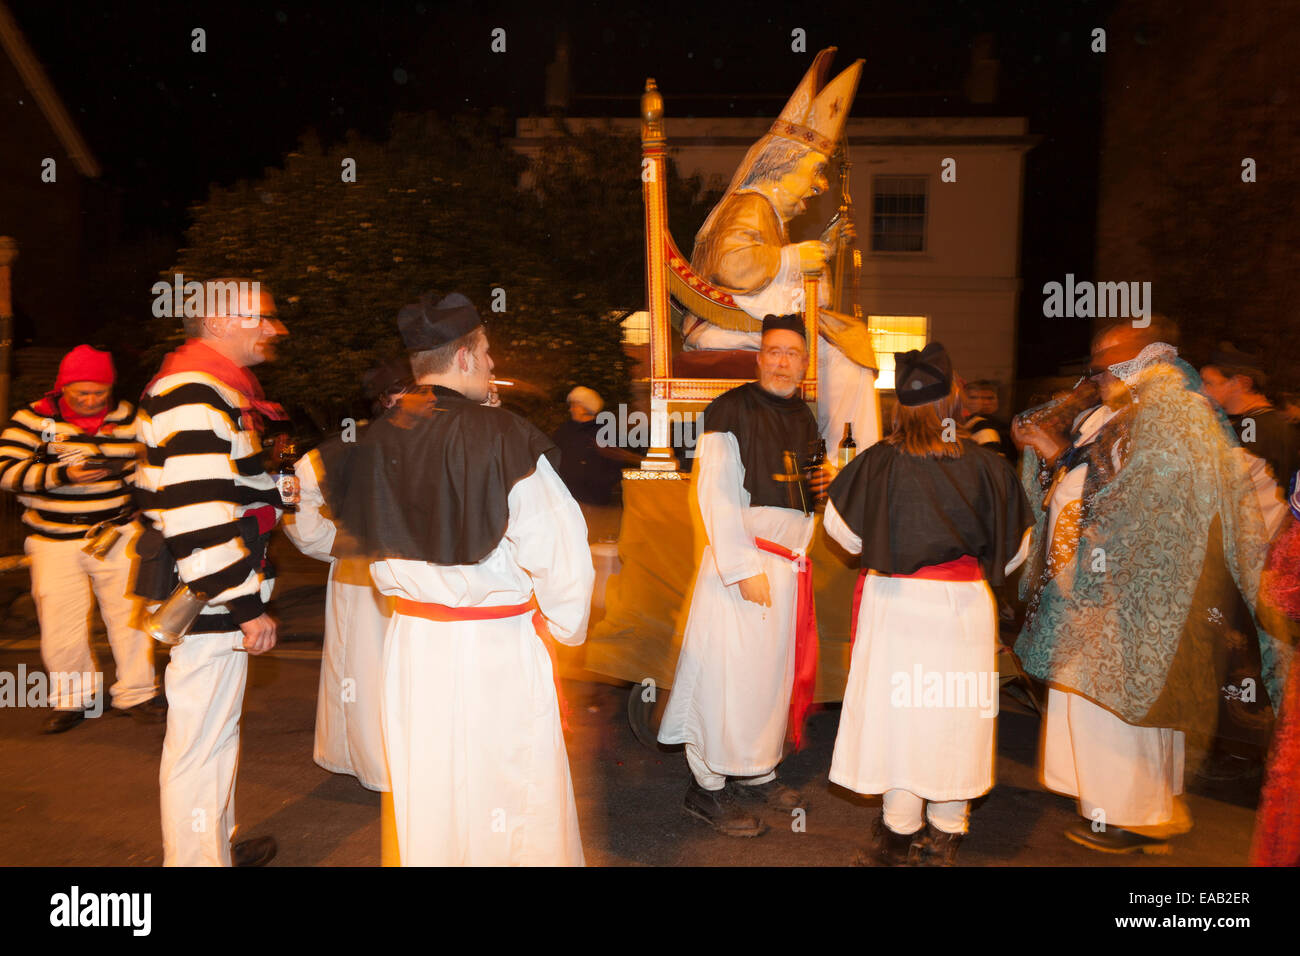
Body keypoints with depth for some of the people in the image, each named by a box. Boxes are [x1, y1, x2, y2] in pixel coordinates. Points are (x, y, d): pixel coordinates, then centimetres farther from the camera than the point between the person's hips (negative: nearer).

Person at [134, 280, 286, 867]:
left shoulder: (218, 390, 17)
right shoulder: (193, 395, -19)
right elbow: (200, 518, -26)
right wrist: (247, 606, -22)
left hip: (218, 602, 11)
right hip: (209, 603, -11)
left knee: (217, 731, 23)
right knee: (201, 744, -1)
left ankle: (219, 847, 40)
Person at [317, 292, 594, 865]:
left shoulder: (376, 442, 0)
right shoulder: (501, 437, -18)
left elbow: (374, 551, 11)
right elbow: (561, 550, -17)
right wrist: (563, 626, -1)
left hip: (411, 641, 6)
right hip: (497, 647, -6)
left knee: (425, 796, 19)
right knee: (510, 792, 9)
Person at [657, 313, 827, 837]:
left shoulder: (804, 419, 15)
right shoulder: (732, 409, -8)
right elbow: (716, 495, -13)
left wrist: (822, 486, 4)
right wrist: (743, 568, -17)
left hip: (790, 562, 7)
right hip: (740, 558, -7)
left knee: (775, 670, 12)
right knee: (729, 670, -4)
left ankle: (757, 772, 28)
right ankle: (708, 788, 9)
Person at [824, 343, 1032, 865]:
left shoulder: (881, 460, -10)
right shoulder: (986, 464, -6)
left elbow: (842, 527, 1)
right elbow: (1015, 546, 4)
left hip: (895, 601, -1)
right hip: (964, 605, 1)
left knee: (897, 706, 9)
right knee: (955, 712, 13)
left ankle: (900, 833, 19)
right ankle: (946, 832, 25)